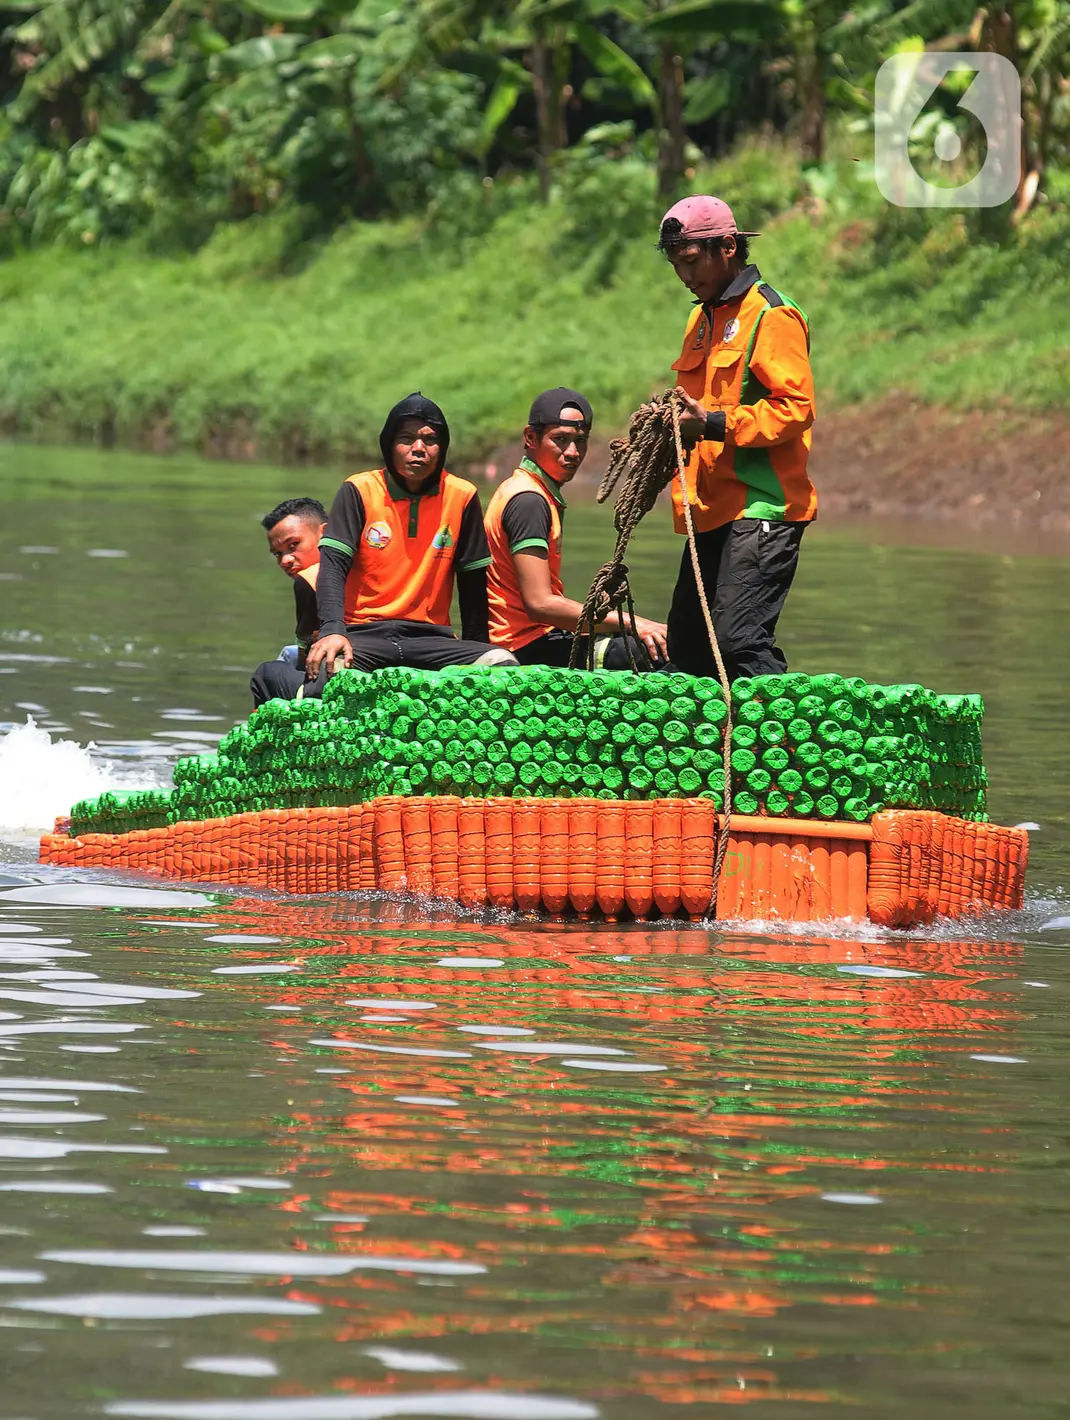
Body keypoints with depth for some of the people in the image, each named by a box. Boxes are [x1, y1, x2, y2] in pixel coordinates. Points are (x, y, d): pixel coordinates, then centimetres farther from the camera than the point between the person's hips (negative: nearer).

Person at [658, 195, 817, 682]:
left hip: (761, 510, -10)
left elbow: (794, 409, -17)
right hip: (713, 510, 10)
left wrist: (713, 424, -23)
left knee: (740, 639, -19)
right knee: (686, 646, 8)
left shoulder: (771, 317, -8)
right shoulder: (703, 318, 22)